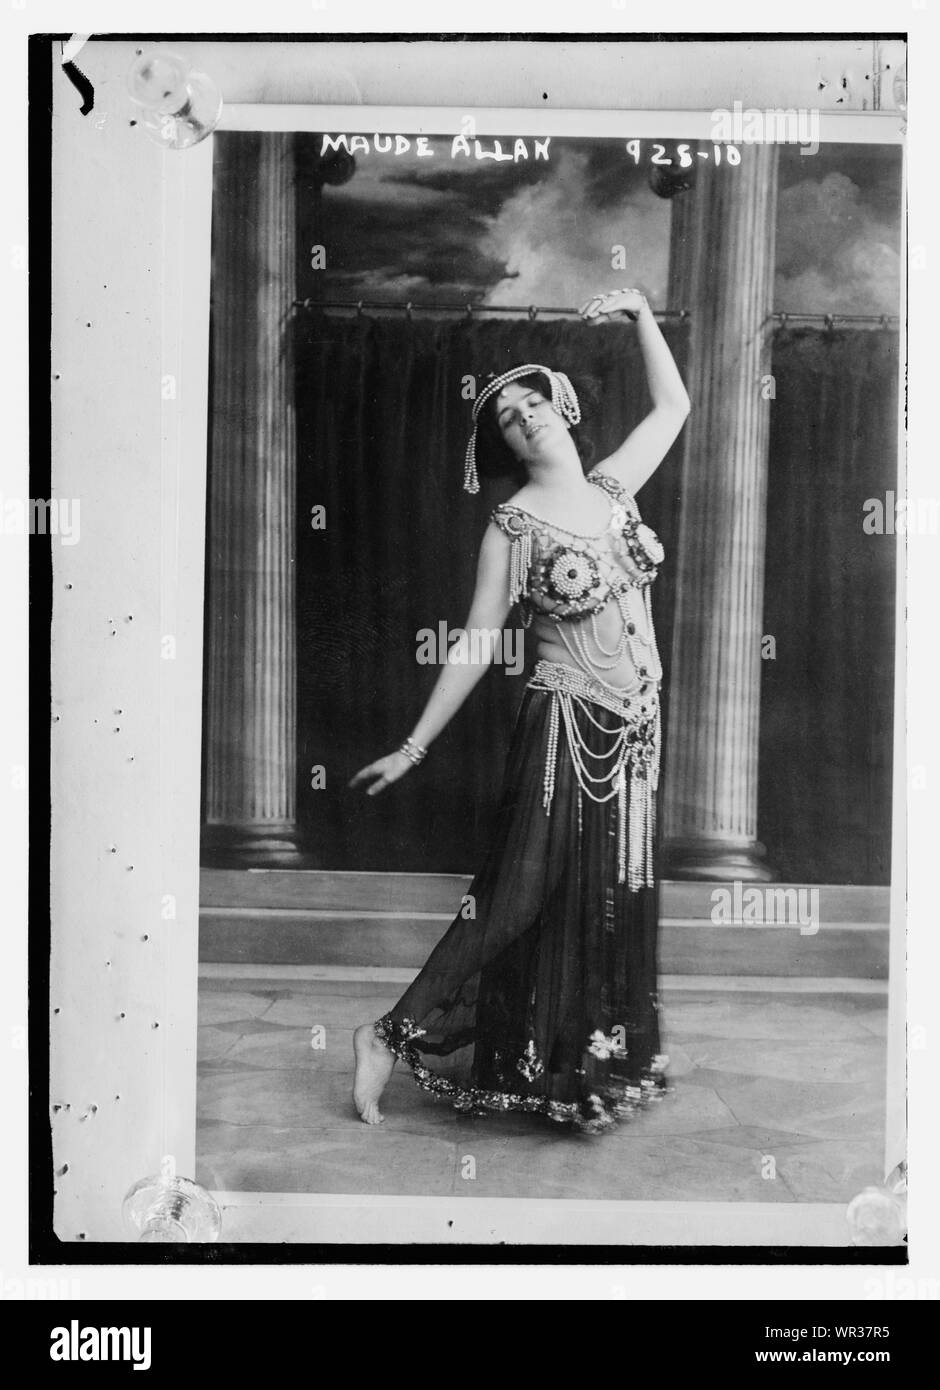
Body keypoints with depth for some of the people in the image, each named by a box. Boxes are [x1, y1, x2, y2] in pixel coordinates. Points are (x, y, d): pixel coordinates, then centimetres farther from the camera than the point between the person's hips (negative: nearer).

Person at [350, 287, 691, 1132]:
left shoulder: (613, 488, 6)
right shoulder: (513, 530, -9)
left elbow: (673, 406, 18)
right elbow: (474, 649, -8)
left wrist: (642, 314, 9)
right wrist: (412, 749, -10)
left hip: (635, 734, 6)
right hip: (566, 732, -6)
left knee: (615, 905, 13)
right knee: (527, 903, -2)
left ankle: (593, 1073, 30)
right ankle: (396, 1037, 10)